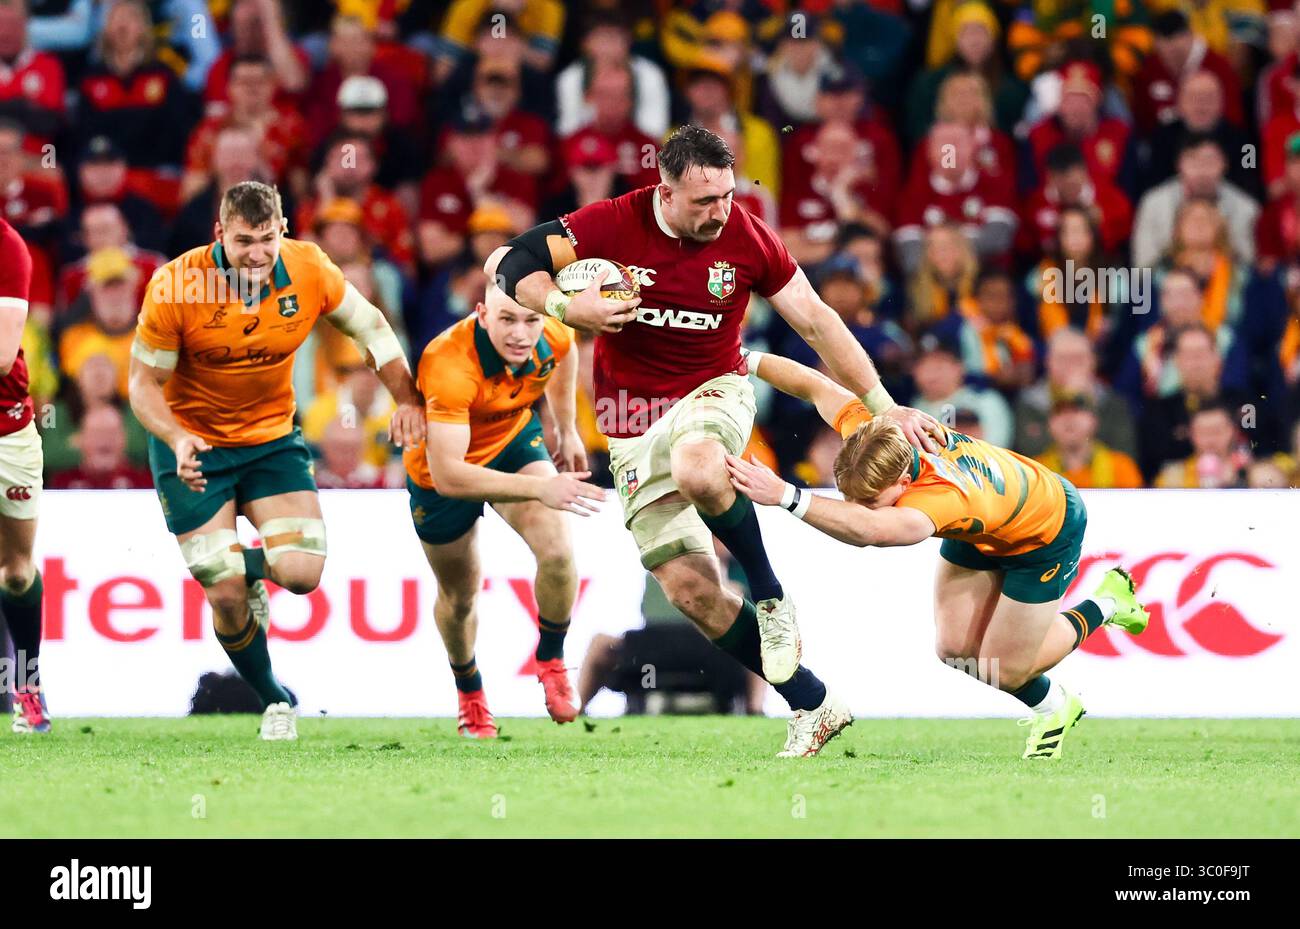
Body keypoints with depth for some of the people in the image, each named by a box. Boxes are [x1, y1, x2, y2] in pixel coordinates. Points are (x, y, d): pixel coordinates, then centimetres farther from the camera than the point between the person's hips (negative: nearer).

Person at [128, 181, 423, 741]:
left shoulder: (309, 270, -16)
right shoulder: (174, 287, -23)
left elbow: (369, 327, 3)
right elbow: (144, 383, -14)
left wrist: (407, 400, -7)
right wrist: (178, 440, -32)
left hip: (272, 437, 2)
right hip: (193, 446, -2)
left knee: (302, 573, -15)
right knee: (226, 596, -7)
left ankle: (251, 565, 23)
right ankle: (273, 701, 20)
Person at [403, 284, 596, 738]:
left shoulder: (552, 337, -25)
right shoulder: (448, 365, -42)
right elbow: (447, 474, -47)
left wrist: (567, 429, 11)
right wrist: (539, 487, -53)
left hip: (514, 441, 3)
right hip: (440, 473, -3)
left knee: (557, 551, -21)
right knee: (459, 597, 14)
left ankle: (551, 659, 6)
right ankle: (469, 691, 44)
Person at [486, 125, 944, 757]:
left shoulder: (745, 237, -9)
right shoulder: (612, 226, -12)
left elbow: (816, 322, -1)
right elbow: (510, 263, -8)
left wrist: (883, 406, -2)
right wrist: (568, 306, -27)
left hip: (712, 394, -2)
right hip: (632, 424, 2)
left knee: (695, 469, -40)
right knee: (690, 591, -7)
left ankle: (771, 598, -17)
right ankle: (813, 707, 2)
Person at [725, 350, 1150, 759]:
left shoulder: (942, 498, -51)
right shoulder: (871, 434, -31)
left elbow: (870, 529, -72)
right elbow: (816, 385, -13)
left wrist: (786, 495, -79)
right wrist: (748, 361, -6)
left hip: (1045, 534, -7)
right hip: (979, 533, 7)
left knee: (1003, 670, -1)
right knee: (956, 649, 1)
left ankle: (1104, 605, 25)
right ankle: (1052, 708, 29)